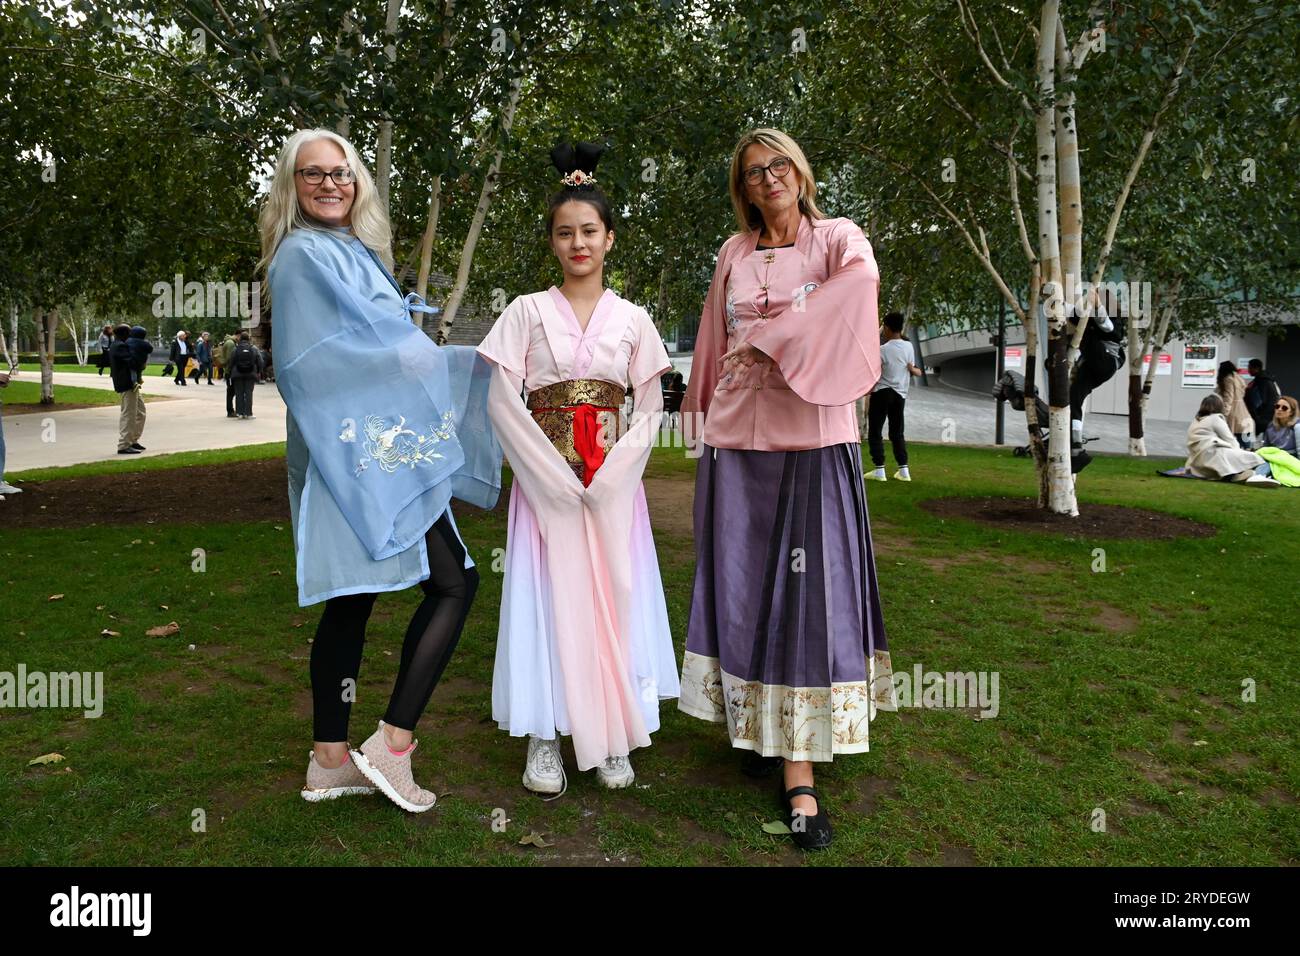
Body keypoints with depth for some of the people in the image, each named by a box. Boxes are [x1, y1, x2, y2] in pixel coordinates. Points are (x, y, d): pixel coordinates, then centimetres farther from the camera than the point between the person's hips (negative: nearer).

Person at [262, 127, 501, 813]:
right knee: (453, 583, -8)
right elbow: (382, 348, -14)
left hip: (367, 445, 9)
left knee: (353, 597, 10)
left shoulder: (347, 252, 21)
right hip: (364, 451, -9)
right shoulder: (308, 255, -7)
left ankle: (330, 760, 19)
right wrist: (474, 362, -6)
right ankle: (391, 742, -4)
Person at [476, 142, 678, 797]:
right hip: (543, 476, -1)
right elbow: (501, 401, -5)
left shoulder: (632, 319, 7)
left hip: (613, 480, 2)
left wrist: (611, 473, -9)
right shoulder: (527, 311, 2)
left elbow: (650, 406, 5)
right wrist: (554, 473, -12)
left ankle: (612, 739, 13)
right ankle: (544, 738, 10)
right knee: (548, 596, -1)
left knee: (614, 596, 2)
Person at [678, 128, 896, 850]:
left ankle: (800, 775, -2)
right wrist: (703, 411, 16)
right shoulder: (734, 254, 14)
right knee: (742, 589, 4)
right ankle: (759, 730, 21)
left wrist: (776, 338, -21)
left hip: (813, 440, -3)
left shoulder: (836, 237, 4)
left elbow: (861, 283, -19)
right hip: (737, 439, 3)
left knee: (806, 592, -6)